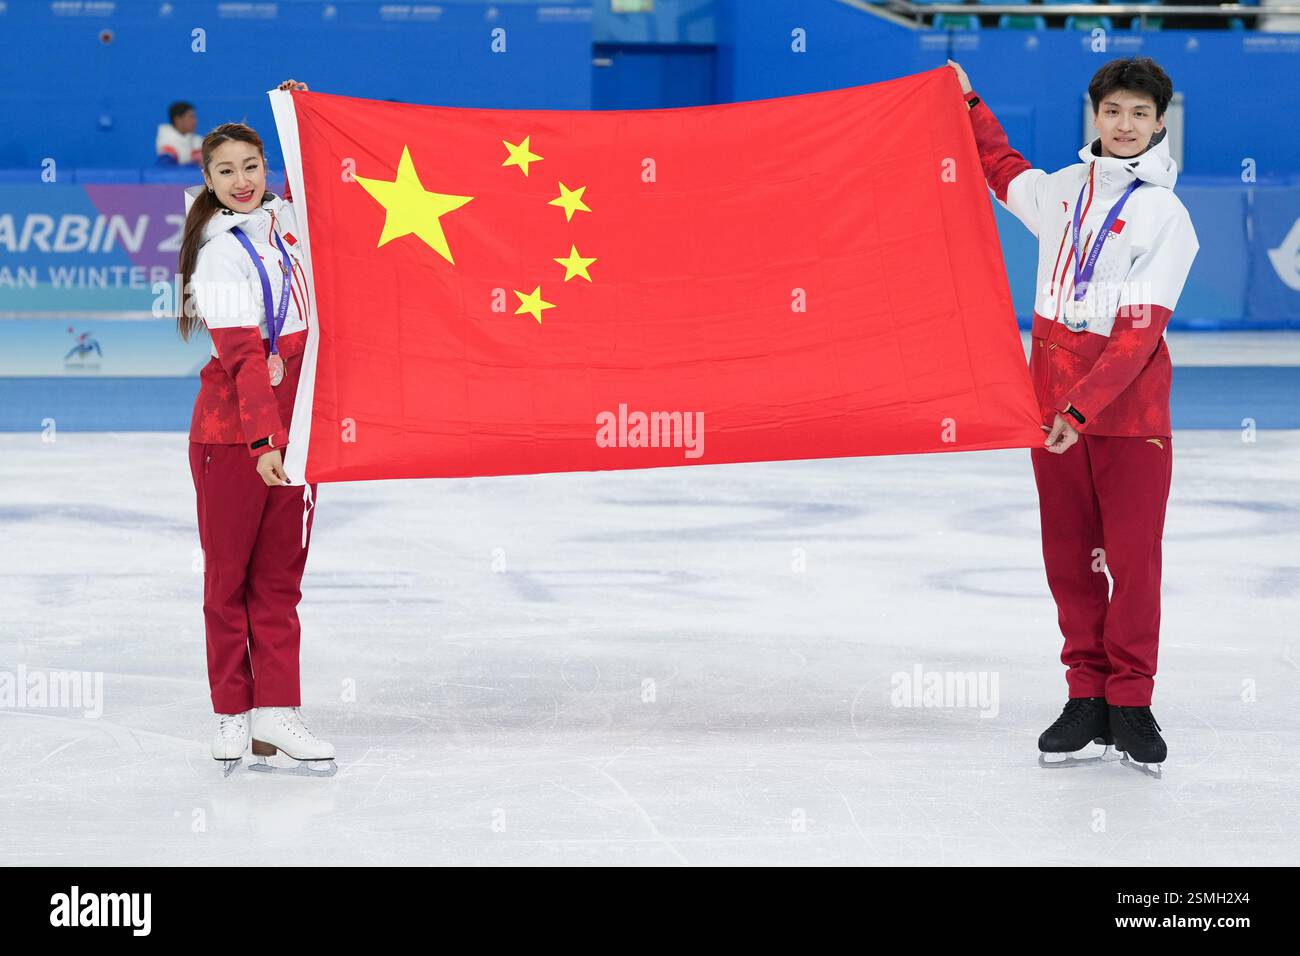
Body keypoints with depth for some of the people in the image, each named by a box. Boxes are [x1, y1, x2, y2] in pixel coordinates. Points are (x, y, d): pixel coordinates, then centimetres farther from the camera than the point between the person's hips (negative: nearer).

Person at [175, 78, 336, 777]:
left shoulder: (285, 220, 7)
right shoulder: (220, 252, -11)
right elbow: (244, 356, -20)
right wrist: (262, 440, -27)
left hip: (292, 427, 6)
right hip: (232, 431, -6)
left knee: (281, 575, 5)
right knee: (228, 575, 5)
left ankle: (276, 711, 6)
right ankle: (232, 713, 13)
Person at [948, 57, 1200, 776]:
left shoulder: (1165, 216, -7)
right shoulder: (1064, 190, 9)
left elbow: (1138, 333, -14)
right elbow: (1006, 173, 35)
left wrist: (1083, 406, -22)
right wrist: (969, 104, 36)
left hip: (1129, 410, -5)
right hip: (1053, 404, 5)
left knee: (1133, 556, -5)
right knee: (1068, 556, 6)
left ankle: (1131, 704, 5)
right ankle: (1086, 697, 14)